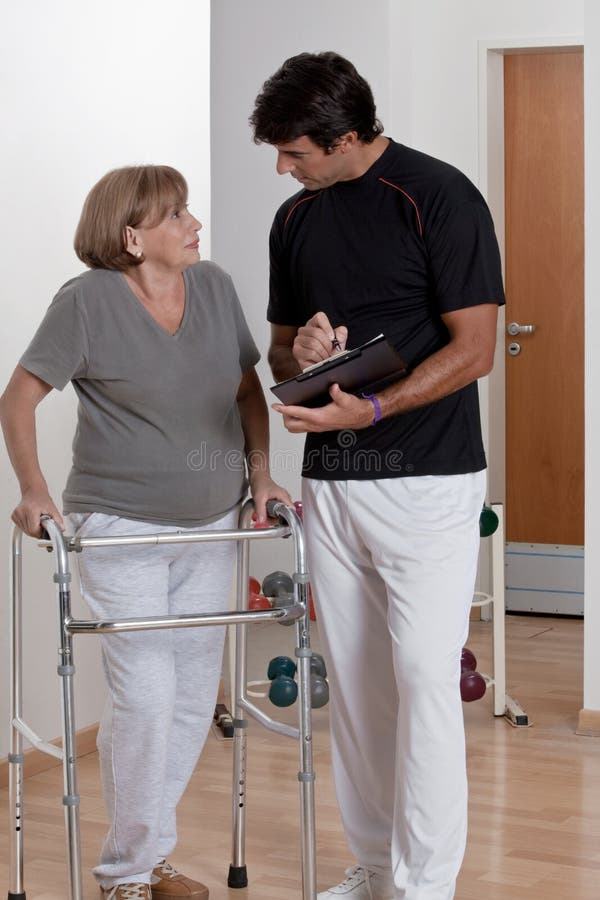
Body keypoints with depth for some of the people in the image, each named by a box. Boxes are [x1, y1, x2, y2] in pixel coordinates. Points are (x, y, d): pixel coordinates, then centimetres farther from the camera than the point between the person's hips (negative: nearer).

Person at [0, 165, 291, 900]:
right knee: (145, 698, -8)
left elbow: (247, 388, 14)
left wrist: (261, 475, 4)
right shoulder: (87, 301, -12)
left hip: (210, 524, 6)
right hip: (122, 530, -6)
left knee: (194, 698, 10)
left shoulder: (215, 287, 3)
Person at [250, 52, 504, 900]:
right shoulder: (296, 219, 10)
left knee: (424, 677, -8)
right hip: (330, 481, 7)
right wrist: (302, 352, -7)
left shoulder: (439, 197, -10)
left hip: (427, 479, -6)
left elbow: (474, 350, -13)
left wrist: (373, 408, -24)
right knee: (354, 679, 10)